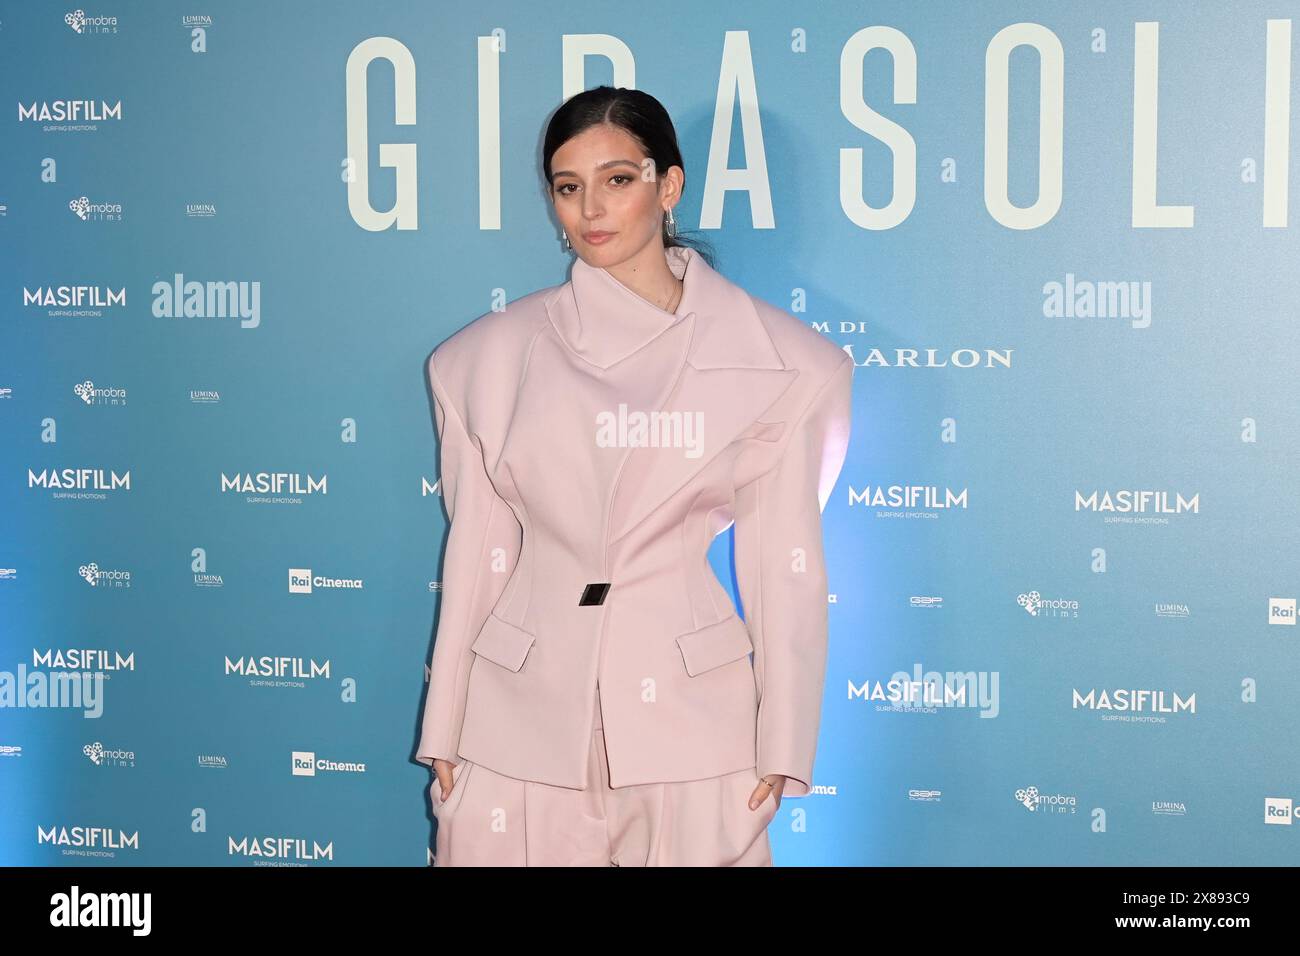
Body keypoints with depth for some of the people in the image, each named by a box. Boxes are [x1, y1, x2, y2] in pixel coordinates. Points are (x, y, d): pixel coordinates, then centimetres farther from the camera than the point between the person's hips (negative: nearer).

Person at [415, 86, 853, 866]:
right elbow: (476, 553, 6)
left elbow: (782, 565, 0)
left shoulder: (771, 359, -2)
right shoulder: (496, 354, 2)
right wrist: (444, 739, 6)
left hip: (689, 707, -1)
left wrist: (782, 748, -2)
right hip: (525, 706, 2)